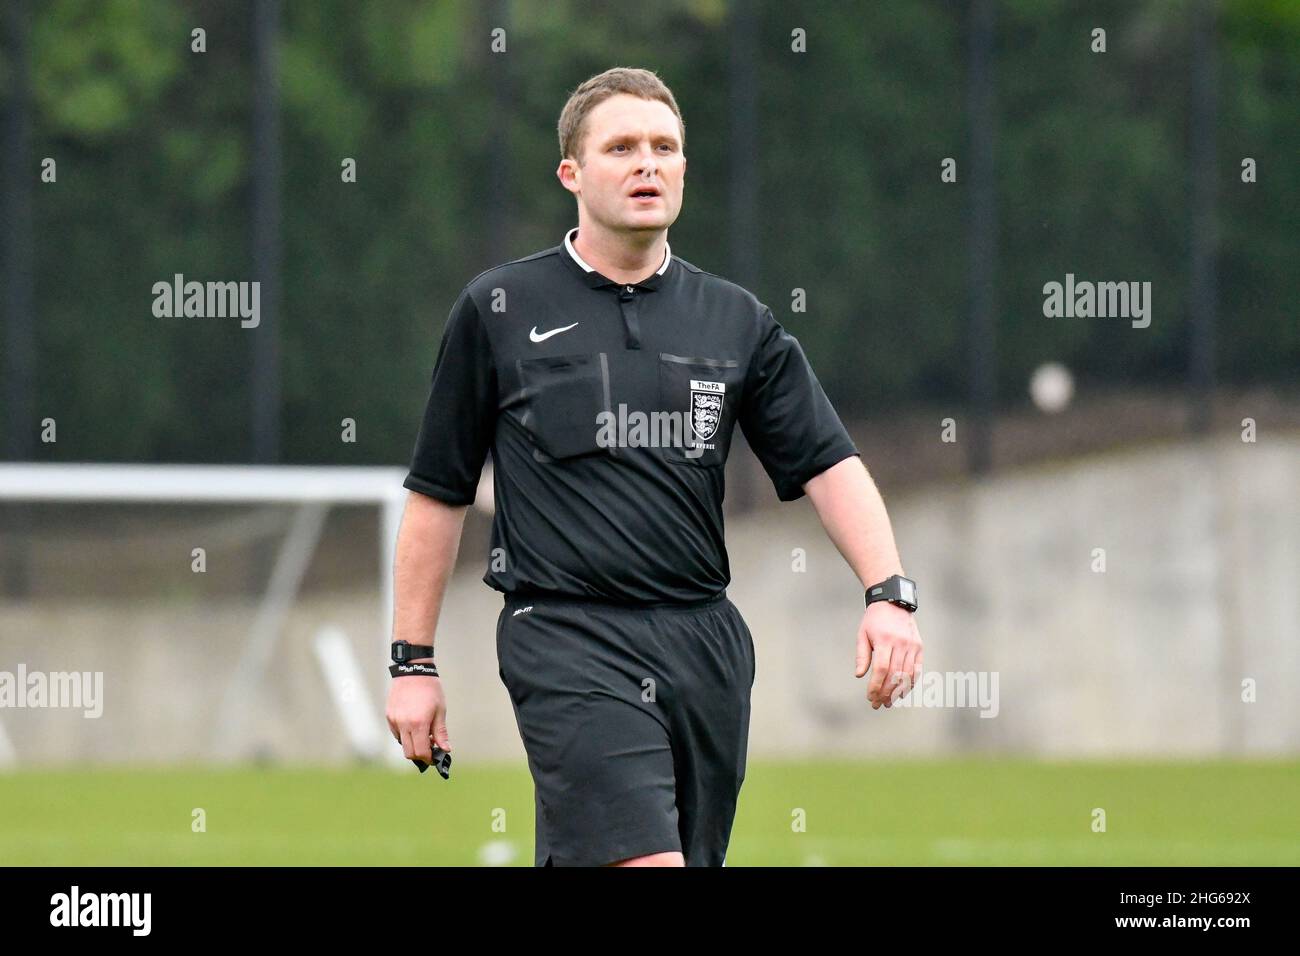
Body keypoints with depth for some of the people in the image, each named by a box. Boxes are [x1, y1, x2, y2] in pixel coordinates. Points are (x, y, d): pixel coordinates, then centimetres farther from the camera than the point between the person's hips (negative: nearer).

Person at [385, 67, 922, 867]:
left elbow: (827, 463, 5)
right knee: (645, 862, -20)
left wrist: (889, 592, -12)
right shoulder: (500, 312, 4)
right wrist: (414, 663, 5)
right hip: (567, 643, -4)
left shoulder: (737, 322, 11)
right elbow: (439, 495, 8)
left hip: (707, 647, 4)